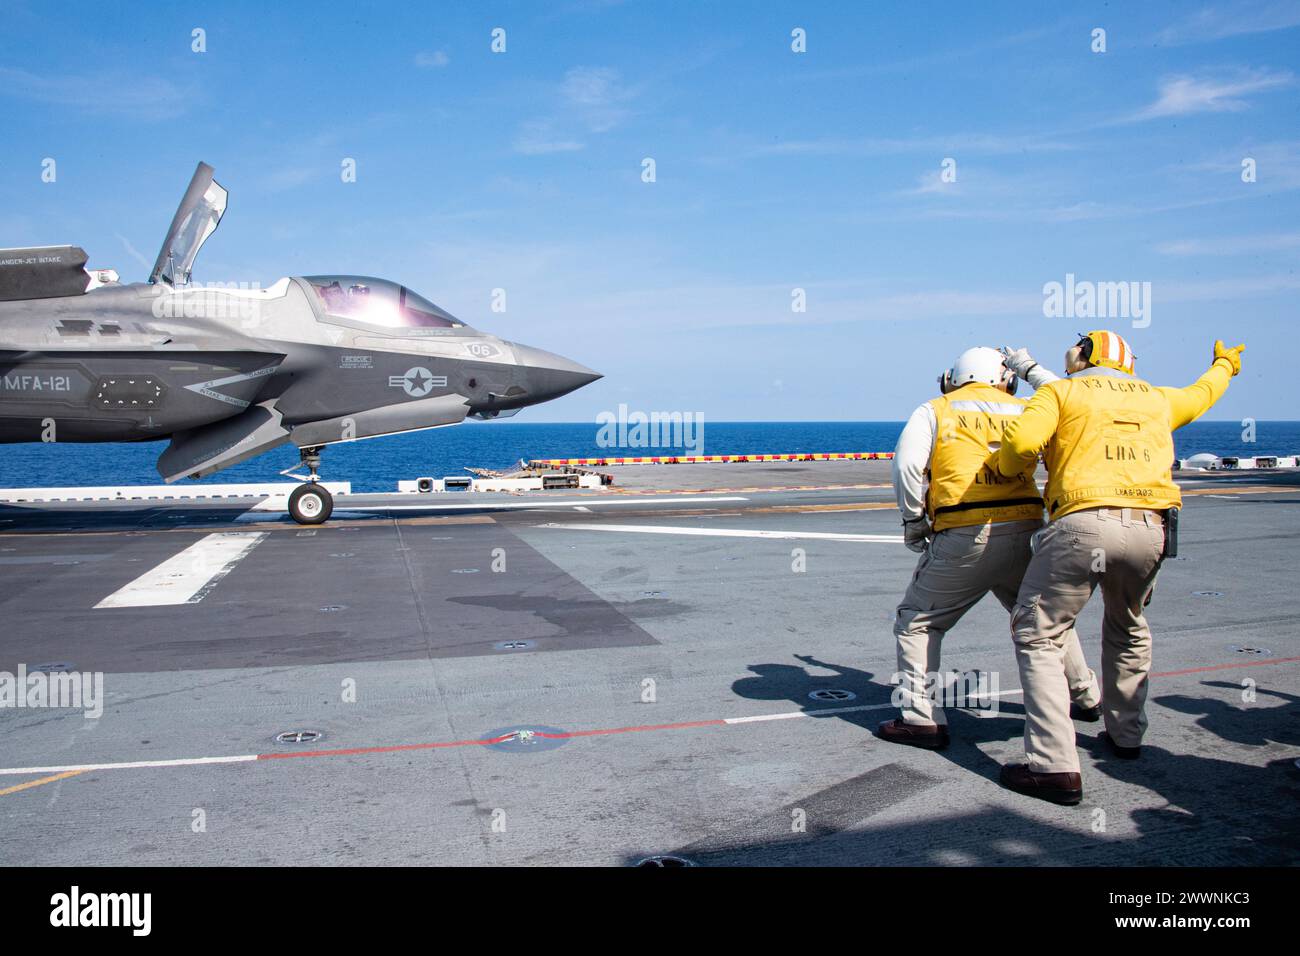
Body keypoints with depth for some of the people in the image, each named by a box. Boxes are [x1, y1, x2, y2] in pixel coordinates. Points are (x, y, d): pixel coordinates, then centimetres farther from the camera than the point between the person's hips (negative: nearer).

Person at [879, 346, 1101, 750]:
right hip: (1025, 532, 4)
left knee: (917, 622, 10)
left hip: (964, 539, -4)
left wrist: (913, 521, 2)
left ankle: (921, 718, 2)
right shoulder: (1025, 410, 15)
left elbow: (907, 464, -9)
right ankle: (1085, 696, 41)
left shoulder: (935, 410, 7)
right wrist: (1032, 368, 39)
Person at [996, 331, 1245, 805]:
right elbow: (1201, 394, 47)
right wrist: (1225, 365, 68)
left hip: (1084, 523, -5)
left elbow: (1021, 440, -9)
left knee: (1038, 636, 0)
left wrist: (1007, 468, 14)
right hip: (1151, 530, 6)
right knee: (1128, 629, 29)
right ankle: (1126, 734, 41)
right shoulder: (1157, 398, 24)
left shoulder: (1061, 391, 10)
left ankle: (1055, 765, -9)